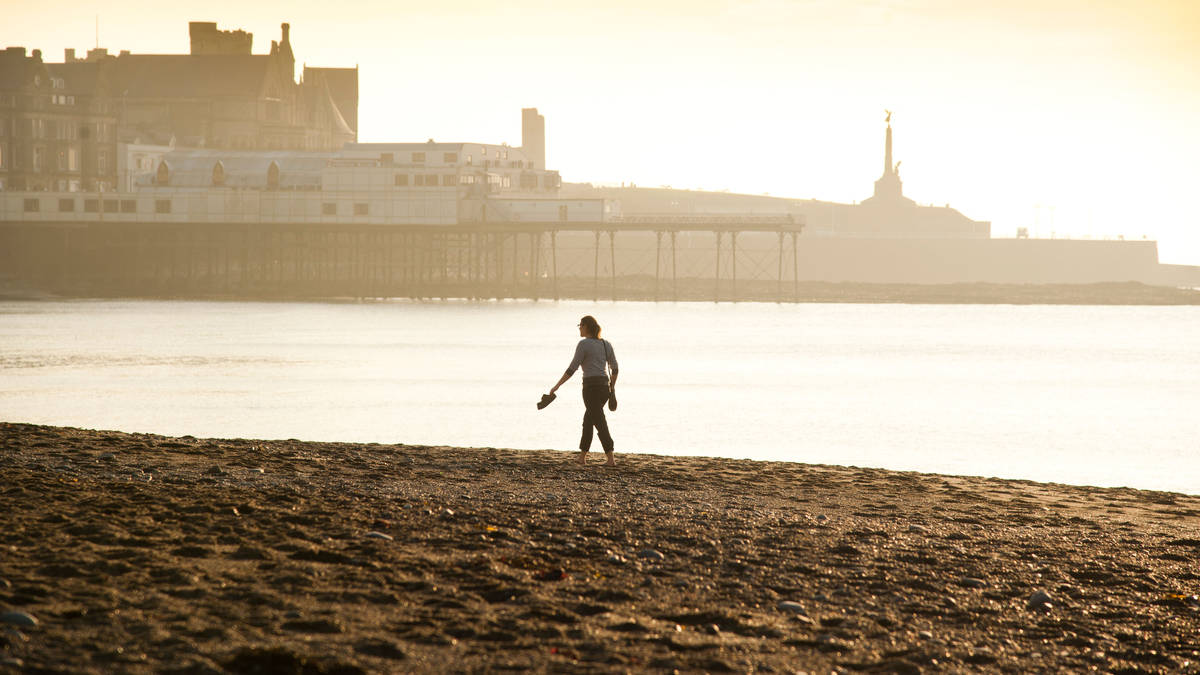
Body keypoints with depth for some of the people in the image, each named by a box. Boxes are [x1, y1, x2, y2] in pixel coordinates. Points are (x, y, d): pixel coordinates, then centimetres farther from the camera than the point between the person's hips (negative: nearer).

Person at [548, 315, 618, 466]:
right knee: (588, 421, 19)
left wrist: (557, 386, -7)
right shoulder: (606, 344, 10)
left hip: (591, 386, -7)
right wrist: (612, 387, 27)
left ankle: (611, 459, -10)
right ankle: (582, 456, 23)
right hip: (605, 386, 7)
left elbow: (572, 369, -11)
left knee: (600, 424, -5)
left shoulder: (584, 344, -9)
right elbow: (615, 368, 12)